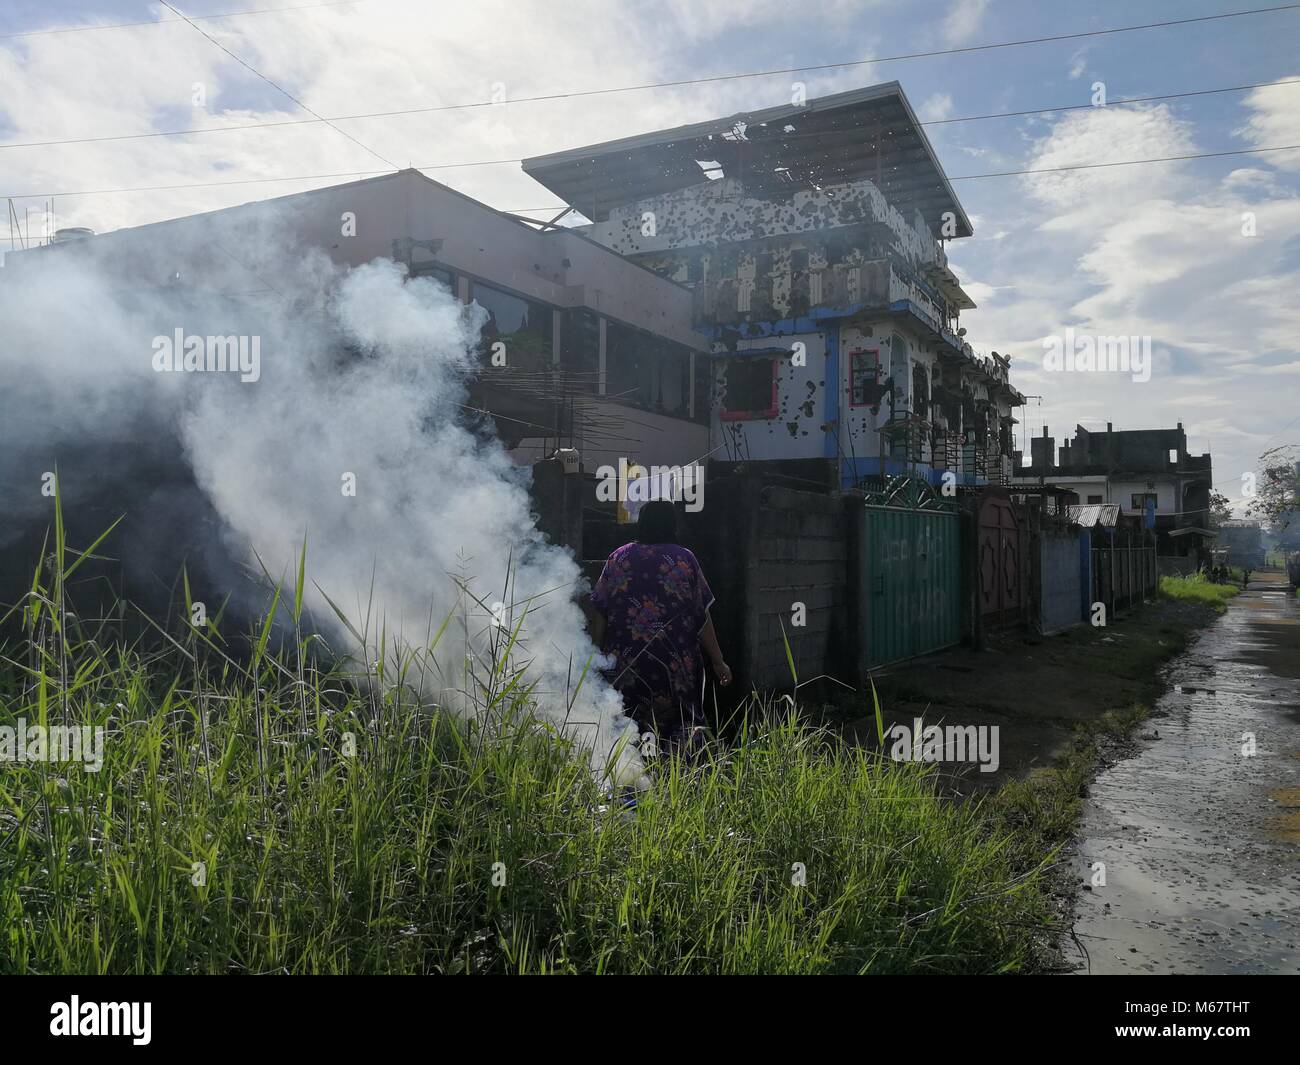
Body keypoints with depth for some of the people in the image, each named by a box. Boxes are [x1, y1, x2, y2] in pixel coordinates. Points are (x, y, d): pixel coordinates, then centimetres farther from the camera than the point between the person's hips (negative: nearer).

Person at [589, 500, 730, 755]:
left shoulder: (618, 558, 3)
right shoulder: (685, 560, -1)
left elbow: (600, 613, 1)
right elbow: (702, 617, -1)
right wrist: (717, 662, 5)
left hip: (625, 665, 1)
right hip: (675, 665, -1)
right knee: (683, 727, 10)